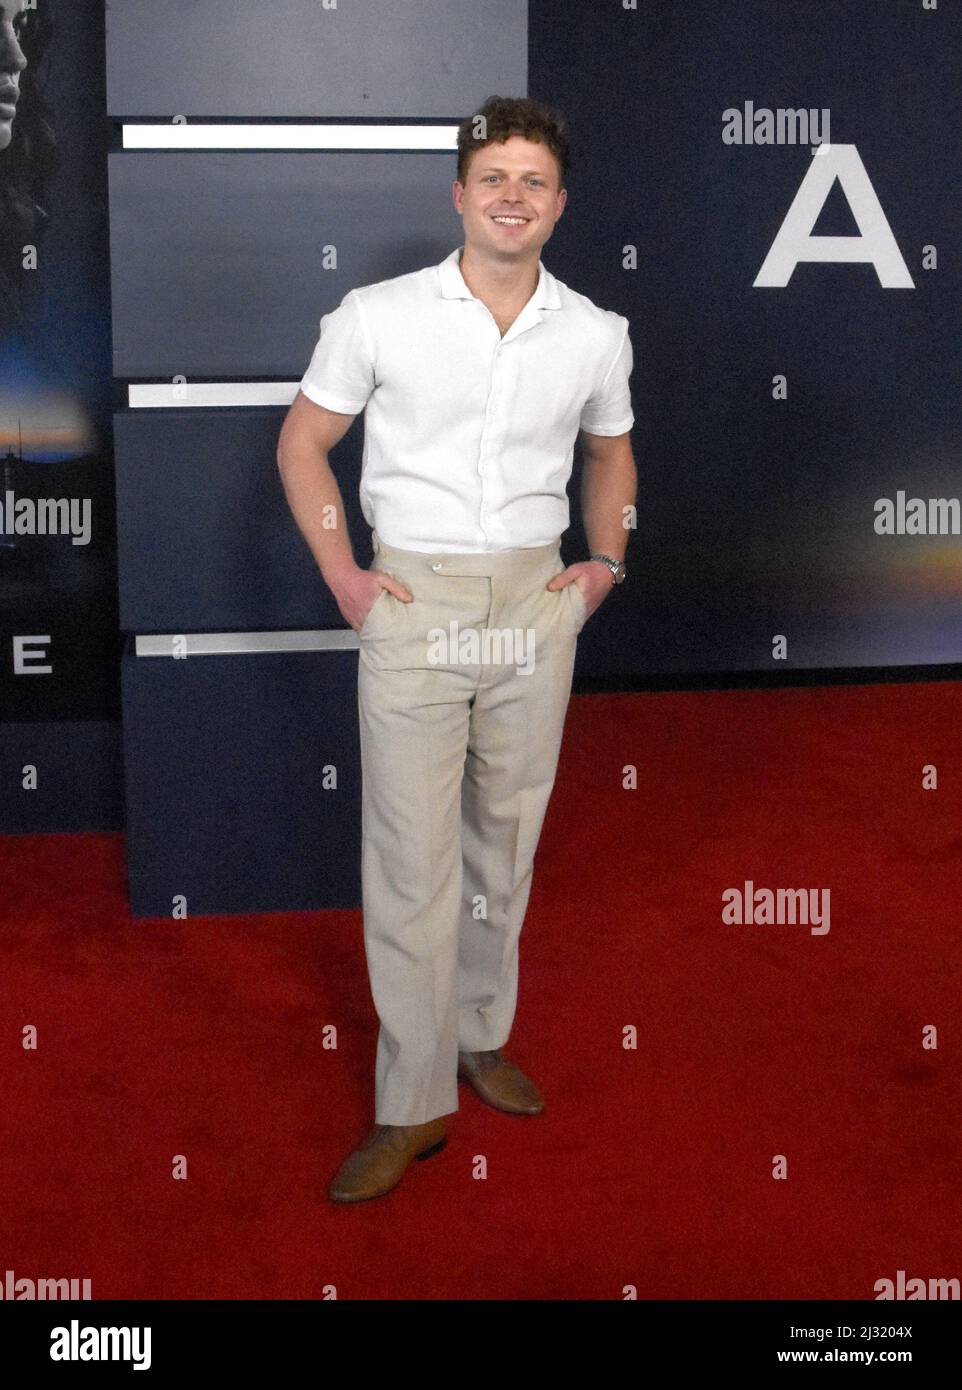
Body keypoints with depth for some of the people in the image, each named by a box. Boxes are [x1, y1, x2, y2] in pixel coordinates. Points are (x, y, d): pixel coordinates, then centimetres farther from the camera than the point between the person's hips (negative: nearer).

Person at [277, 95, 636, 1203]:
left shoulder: (596, 336, 4)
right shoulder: (376, 316, -4)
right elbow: (302, 444, 5)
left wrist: (606, 560, 8)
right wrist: (340, 572, -3)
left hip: (536, 603, 3)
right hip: (413, 601, -3)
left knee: (506, 840, 13)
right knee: (412, 858, -3)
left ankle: (481, 1038, 32)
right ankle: (414, 1102, 7)